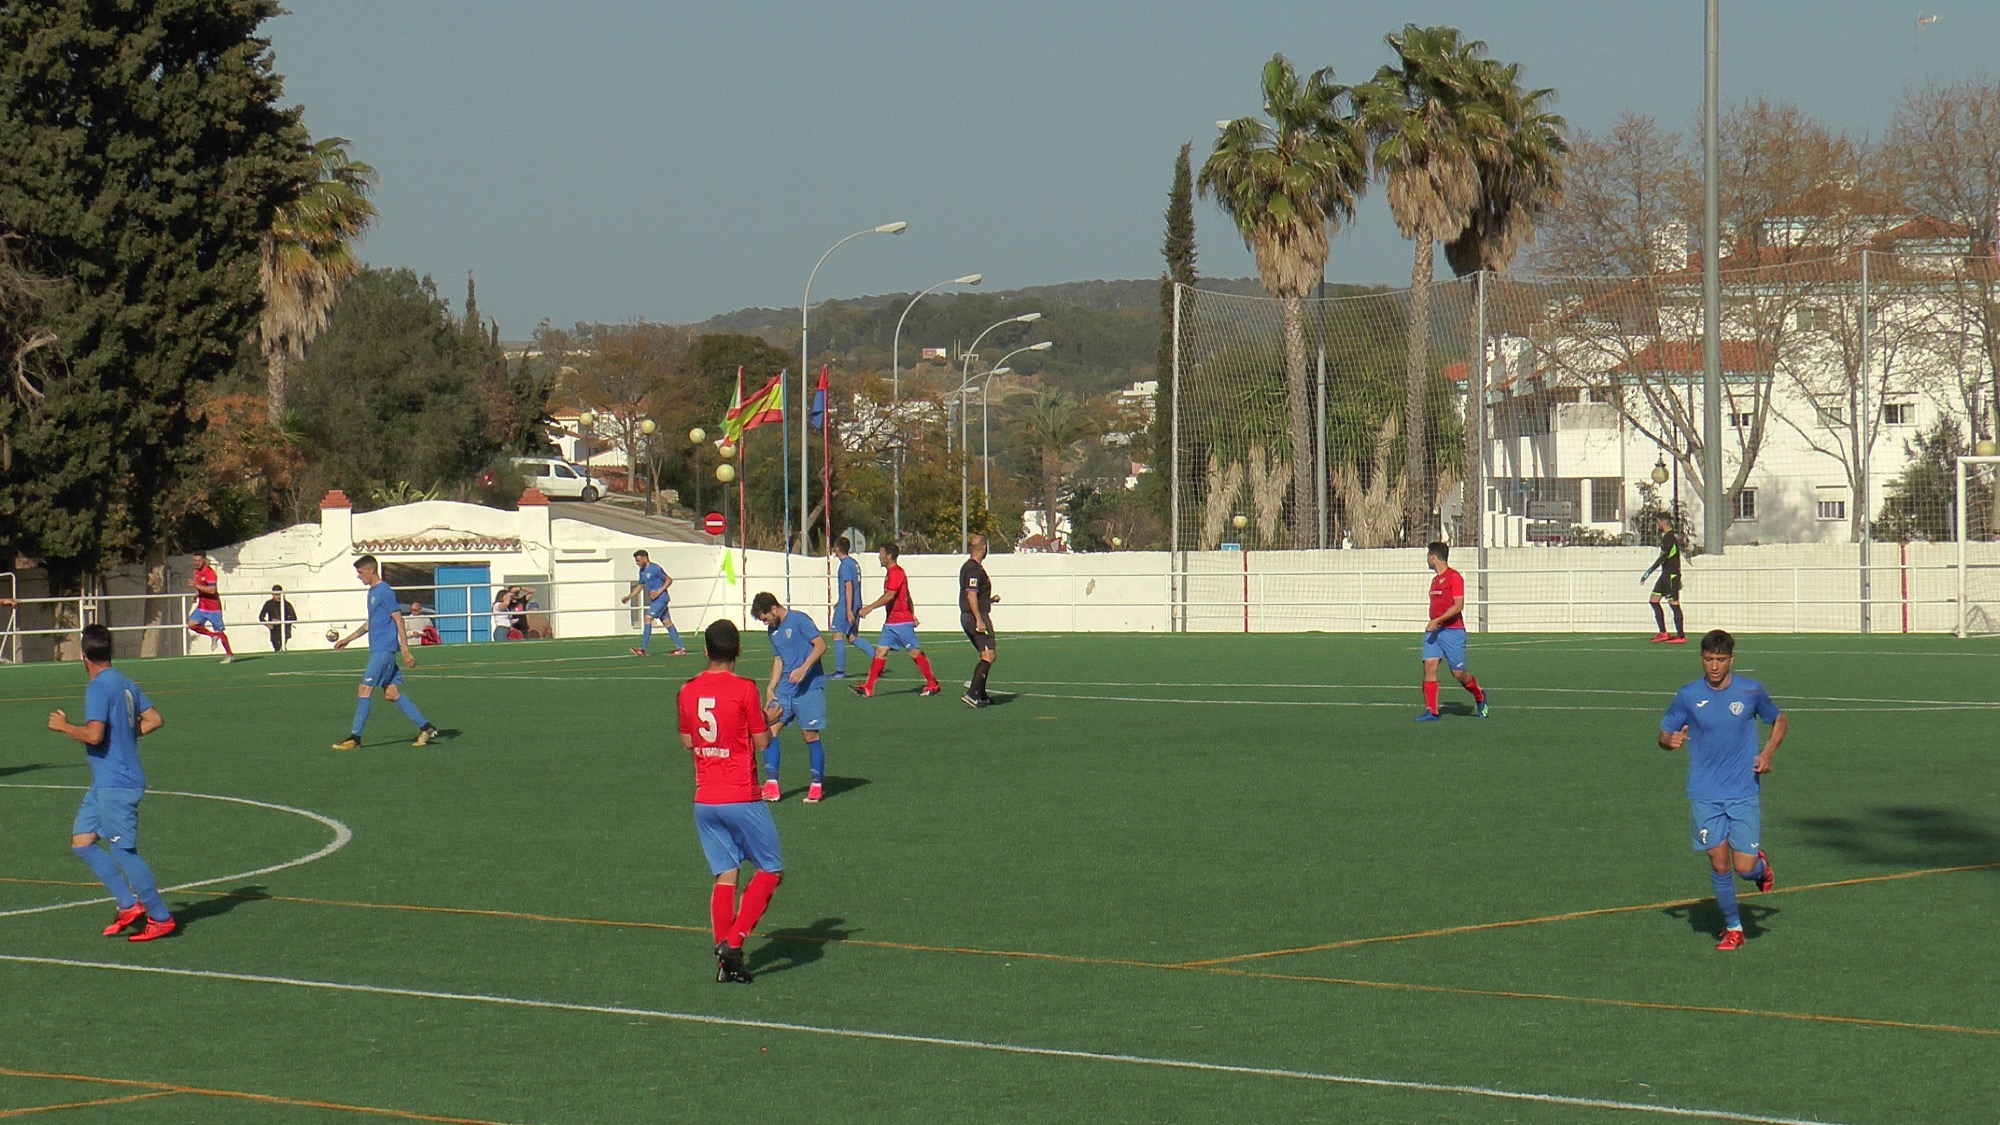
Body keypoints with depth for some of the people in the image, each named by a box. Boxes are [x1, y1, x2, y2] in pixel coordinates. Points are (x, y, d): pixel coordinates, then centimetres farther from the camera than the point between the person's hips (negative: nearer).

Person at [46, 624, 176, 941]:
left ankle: (161, 918, 4)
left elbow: (93, 735, -25)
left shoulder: (99, 688, -16)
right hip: (106, 783, 10)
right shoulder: (125, 683, 11)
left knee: (123, 851, -4)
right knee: (81, 843, 11)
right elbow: (155, 719, 14)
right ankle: (129, 903, 9)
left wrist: (62, 725, -10)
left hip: (115, 784, -10)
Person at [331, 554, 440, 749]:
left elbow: (399, 620, -15)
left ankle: (355, 738, -8)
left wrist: (405, 651, -18)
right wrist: (348, 639, 30)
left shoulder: (385, 592, -13)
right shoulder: (372, 592, 17)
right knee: (391, 693, 8)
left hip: (384, 650, -10)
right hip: (378, 650, 10)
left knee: (365, 689, -10)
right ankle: (425, 727, 11)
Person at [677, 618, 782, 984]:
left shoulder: (688, 691, 3)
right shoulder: (744, 690, -12)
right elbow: (761, 741, -6)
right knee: (770, 870, 8)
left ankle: (726, 961, 4)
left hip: (704, 800, 5)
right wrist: (770, 721, 13)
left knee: (725, 875, 9)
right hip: (741, 799, -5)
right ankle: (734, 940, -8)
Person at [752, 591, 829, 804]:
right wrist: (770, 688, 12)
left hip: (809, 688, -7)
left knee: (811, 734, -3)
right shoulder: (773, 630, 14)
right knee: (769, 729, -3)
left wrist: (804, 668, -23)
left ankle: (817, 786, 9)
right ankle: (772, 785, -1)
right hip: (784, 689, 7)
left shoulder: (799, 620, -9)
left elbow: (821, 645, -14)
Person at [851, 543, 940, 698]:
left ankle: (933, 684, 7)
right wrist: (912, 615, 29)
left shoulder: (896, 573, -15)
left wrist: (870, 608, -31)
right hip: (890, 622, 10)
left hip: (902, 622, -10)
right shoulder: (891, 573, 16)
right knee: (880, 651, 2)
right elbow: (907, 597, 24)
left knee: (915, 652, -2)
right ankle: (868, 688, -1)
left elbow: (889, 595, -28)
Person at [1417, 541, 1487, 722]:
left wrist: (1437, 621, -25)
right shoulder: (1435, 579, 16)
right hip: (1433, 632, 8)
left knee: (1458, 673, -1)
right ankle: (1431, 711, -9)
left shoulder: (1454, 577, -11)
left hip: (1453, 631, -8)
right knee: (1429, 666, -8)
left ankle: (1479, 696, 28)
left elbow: (1458, 605, -19)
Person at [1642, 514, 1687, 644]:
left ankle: (1681, 636, -5)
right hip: (1666, 574, 10)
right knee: (1654, 600, 9)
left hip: (1671, 574, -10)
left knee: (1674, 603, -7)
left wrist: (1649, 572, -22)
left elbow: (1663, 557, -22)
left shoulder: (1669, 537, -15)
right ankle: (1663, 633, 9)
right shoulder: (1674, 535, 15)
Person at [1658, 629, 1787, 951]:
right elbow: (1664, 734, 7)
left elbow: (1780, 721, 14)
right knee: (1719, 862, -2)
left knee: (1744, 867, -6)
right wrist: (1670, 740, -18)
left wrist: (1767, 752, -4)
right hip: (1705, 795, 1)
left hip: (1744, 793, -1)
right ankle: (1732, 928, 16)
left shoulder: (1751, 691, -2)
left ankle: (1761, 866, 31)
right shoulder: (1688, 696, -2)